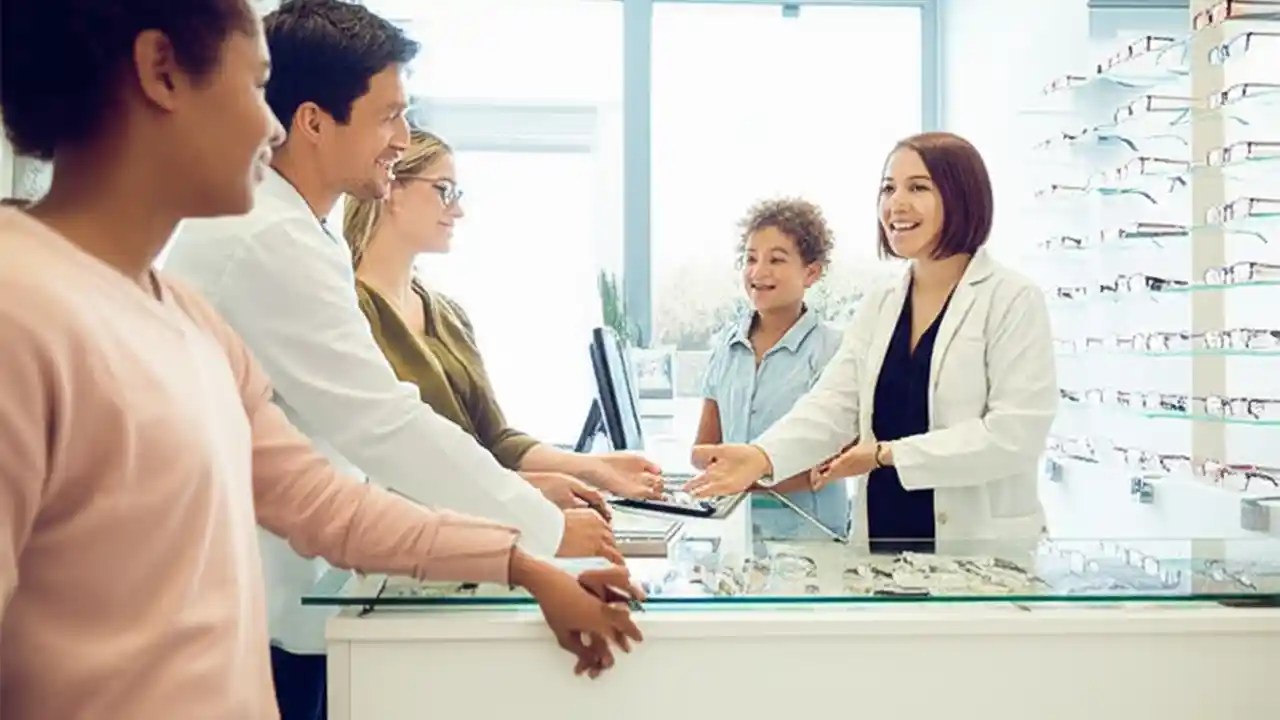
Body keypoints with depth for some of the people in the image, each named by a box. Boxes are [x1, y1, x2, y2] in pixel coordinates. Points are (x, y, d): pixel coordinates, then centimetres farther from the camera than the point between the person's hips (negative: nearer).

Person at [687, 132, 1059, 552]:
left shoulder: (1013, 301, -8)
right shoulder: (877, 306, 8)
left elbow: (1015, 433, -17)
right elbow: (832, 404, -3)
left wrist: (888, 454, -20)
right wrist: (761, 457, -21)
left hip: (981, 548, -4)